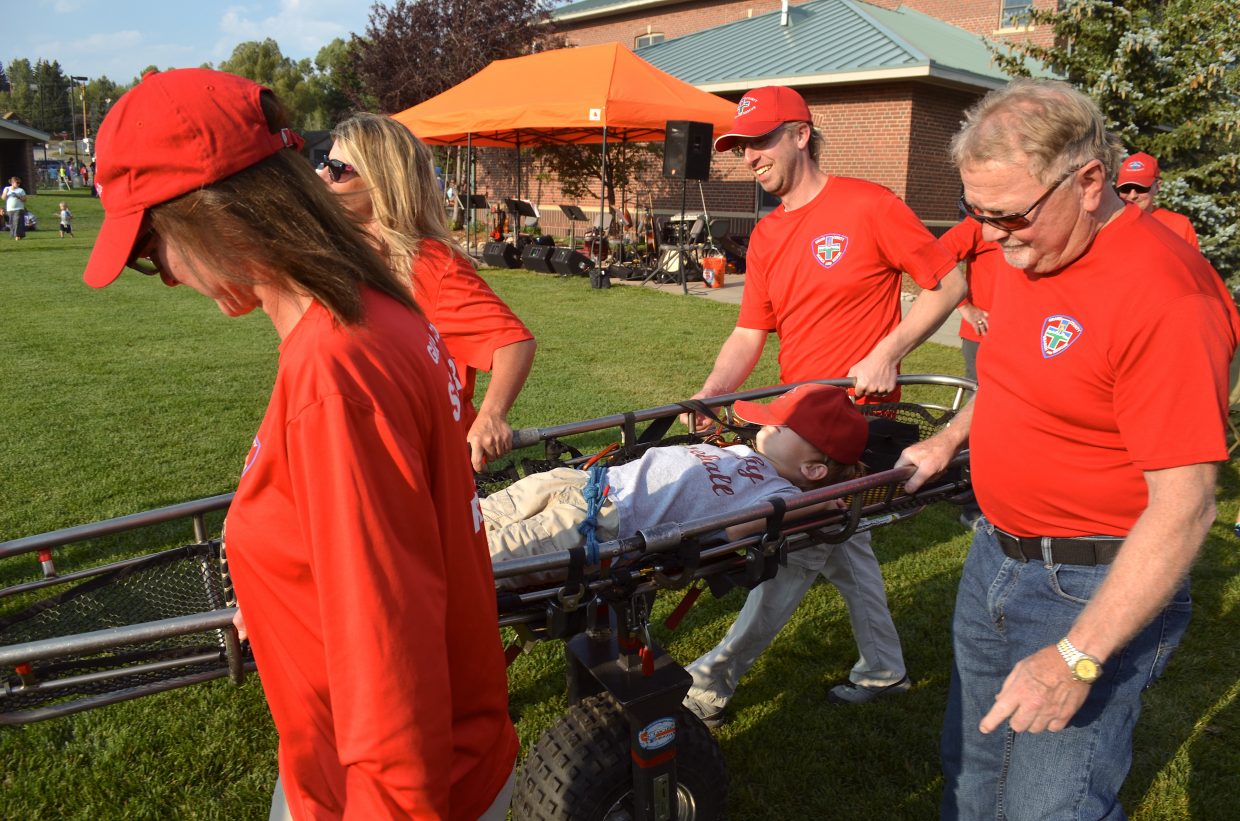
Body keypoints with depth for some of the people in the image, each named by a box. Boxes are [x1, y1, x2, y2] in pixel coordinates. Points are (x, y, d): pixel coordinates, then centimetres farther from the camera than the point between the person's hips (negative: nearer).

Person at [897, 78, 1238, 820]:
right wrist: (948, 440, 13)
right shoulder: (1028, 252, 2)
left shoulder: (1164, 293, -24)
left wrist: (1077, 657, -27)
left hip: (1099, 589, -8)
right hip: (997, 556, 8)